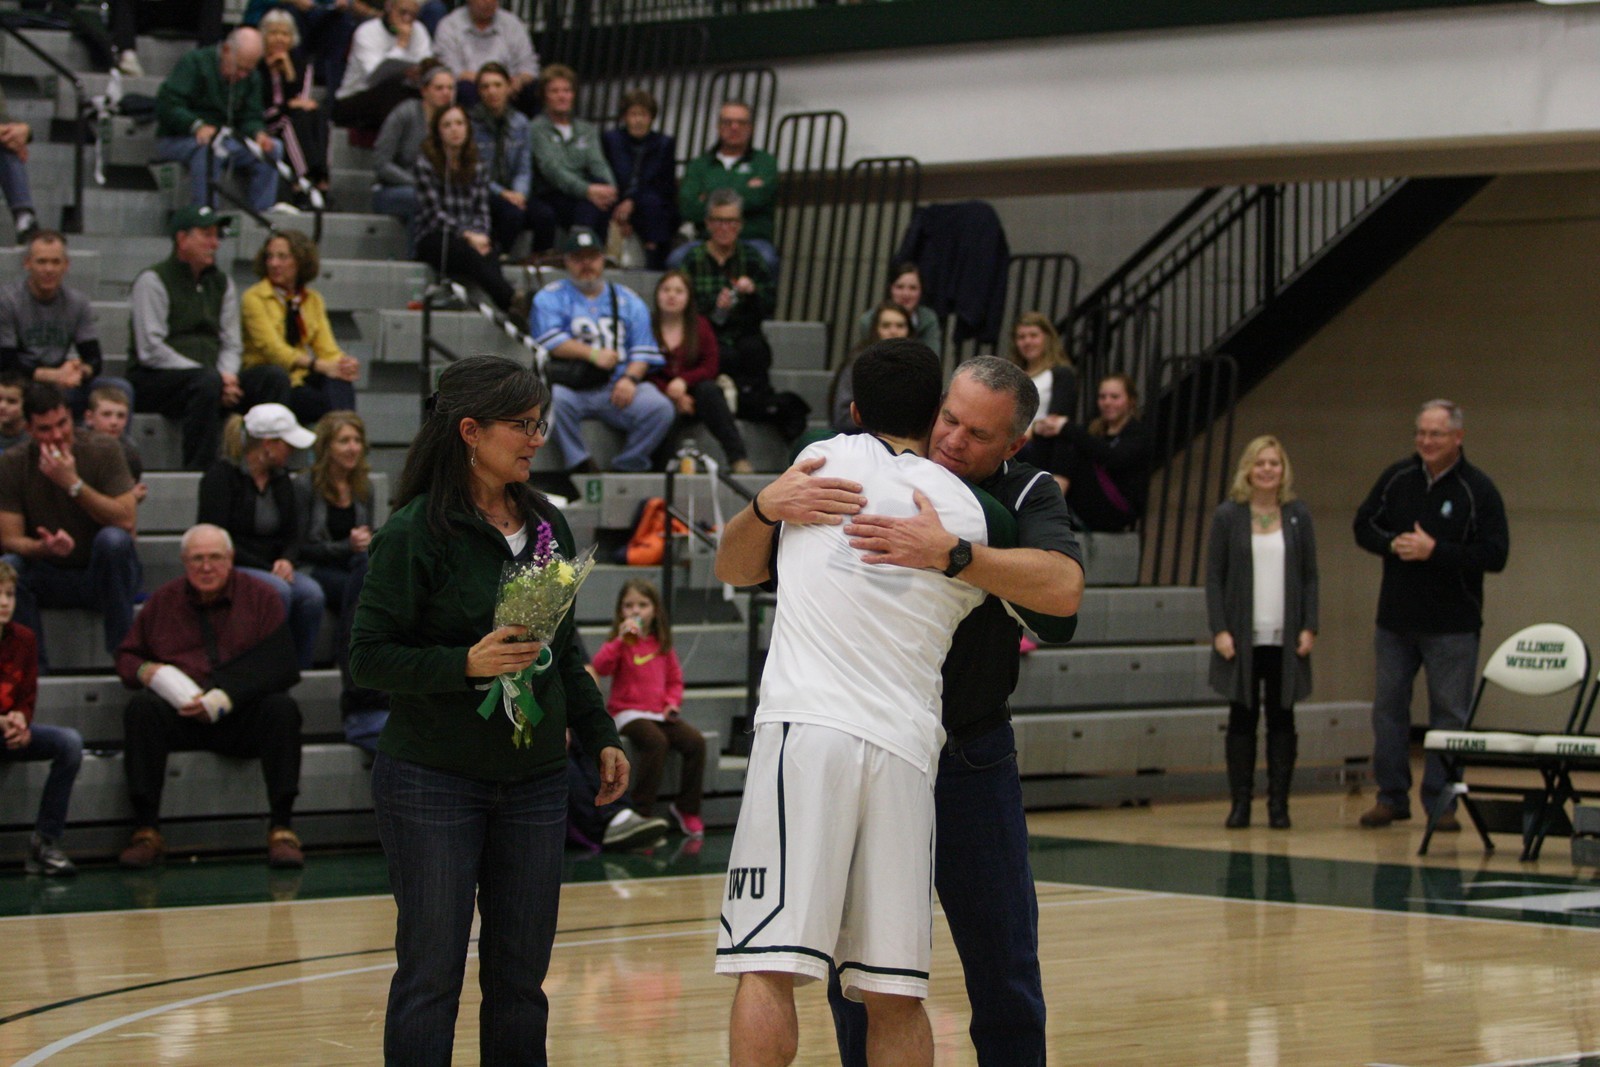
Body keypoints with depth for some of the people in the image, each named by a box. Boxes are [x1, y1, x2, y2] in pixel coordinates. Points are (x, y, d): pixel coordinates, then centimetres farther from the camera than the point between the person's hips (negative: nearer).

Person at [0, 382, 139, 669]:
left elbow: (126, 521, -20)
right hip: (50, 578, 1)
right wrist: (43, 547, -34)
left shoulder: (103, 451, -11)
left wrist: (73, 483, -29)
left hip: (104, 574, -1)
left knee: (113, 539, -34)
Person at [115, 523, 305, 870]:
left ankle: (281, 829, -28)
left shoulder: (259, 597, 6)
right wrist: (144, 671, -7)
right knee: (140, 707, -28)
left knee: (282, 708, -30)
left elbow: (280, 665, -6)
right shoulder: (163, 601, 13)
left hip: (243, 715, -1)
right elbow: (127, 657, 20)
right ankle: (146, 831, -29)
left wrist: (225, 697, -18)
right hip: (179, 717, 1)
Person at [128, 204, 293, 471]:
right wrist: (214, 377, -18)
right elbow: (151, 351, -13)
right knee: (207, 381, -38)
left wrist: (227, 375, -9)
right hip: (155, 380, -6)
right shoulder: (153, 281, -3)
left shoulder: (221, 282, 18)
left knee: (274, 377, -17)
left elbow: (231, 344, 16)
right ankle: (197, 470, -38)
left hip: (214, 377, 6)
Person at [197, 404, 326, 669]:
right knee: (279, 590, -35)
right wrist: (268, 569, -18)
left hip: (269, 569, 6)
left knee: (311, 592, -25)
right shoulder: (221, 476, -10)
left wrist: (286, 560, -11)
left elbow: (292, 536, 14)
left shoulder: (281, 481, 11)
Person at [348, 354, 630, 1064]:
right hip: (433, 783, -6)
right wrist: (467, 665, -24)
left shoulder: (546, 524, 9)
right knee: (432, 975, -2)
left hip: (535, 781, 6)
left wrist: (600, 736, 18)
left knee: (521, 977, 7)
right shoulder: (414, 532, -10)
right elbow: (368, 658, -12)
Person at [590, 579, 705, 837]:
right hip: (628, 712, -5)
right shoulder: (621, 643, 0)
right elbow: (600, 667, -18)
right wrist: (621, 640, -26)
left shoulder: (662, 645, 14)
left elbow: (674, 678, 20)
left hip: (659, 713, 5)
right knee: (656, 741, -33)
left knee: (695, 741, -17)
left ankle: (686, 808, 0)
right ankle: (641, 812, -24)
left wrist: (672, 702, 2)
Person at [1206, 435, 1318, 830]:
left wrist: (1309, 627, -2)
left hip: (1285, 638, 1)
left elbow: (1310, 576, 7)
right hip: (1242, 637, -1)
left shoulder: (1298, 516, 6)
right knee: (1242, 717, 2)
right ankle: (1240, 801, 7)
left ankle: (1278, 803, 7)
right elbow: (1213, 576, 0)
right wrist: (1219, 630, -8)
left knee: (1281, 718, 4)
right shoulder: (1228, 516, 1)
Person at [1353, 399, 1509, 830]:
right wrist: (1394, 544, -11)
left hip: (1453, 626, -4)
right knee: (1388, 706, 7)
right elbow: (1364, 526, 11)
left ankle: (1441, 802, 6)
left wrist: (1435, 551, -20)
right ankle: (1392, 796, 16)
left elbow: (1495, 556, -12)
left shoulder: (1478, 490, -7)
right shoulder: (1396, 478, 4)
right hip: (1396, 617, 4)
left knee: (1450, 712, 0)